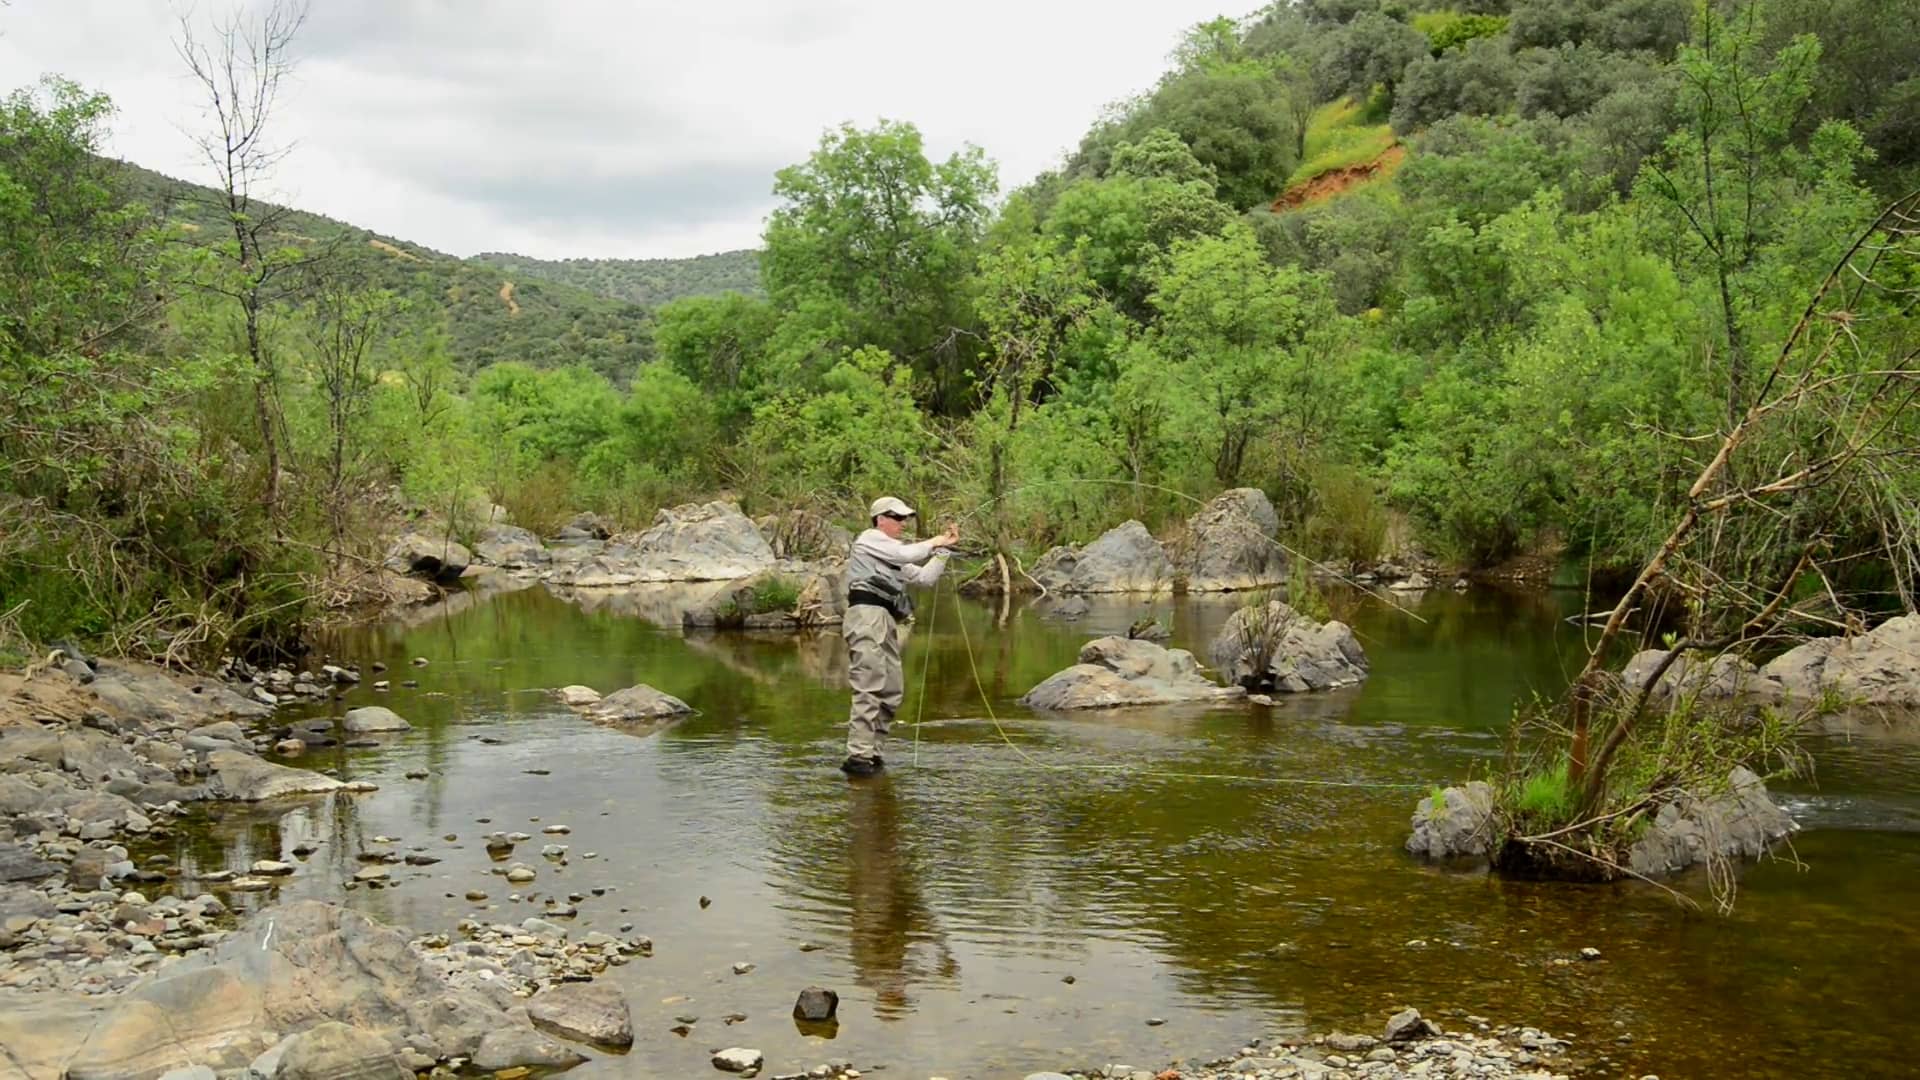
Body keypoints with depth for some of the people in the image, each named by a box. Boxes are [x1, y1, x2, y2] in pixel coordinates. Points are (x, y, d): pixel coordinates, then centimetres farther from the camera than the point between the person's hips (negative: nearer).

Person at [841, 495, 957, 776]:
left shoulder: (893, 556, 30)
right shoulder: (869, 539, 3)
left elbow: (925, 576, 25)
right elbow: (907, 554, -9)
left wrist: (943, 548, 18)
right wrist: (937, 542, 4)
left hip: (886, 622, 10)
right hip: (868, 616, -10)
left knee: (893, 690, 8)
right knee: (870, 687, -16)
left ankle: (871, 751, 12)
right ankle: (858, 757, -19)